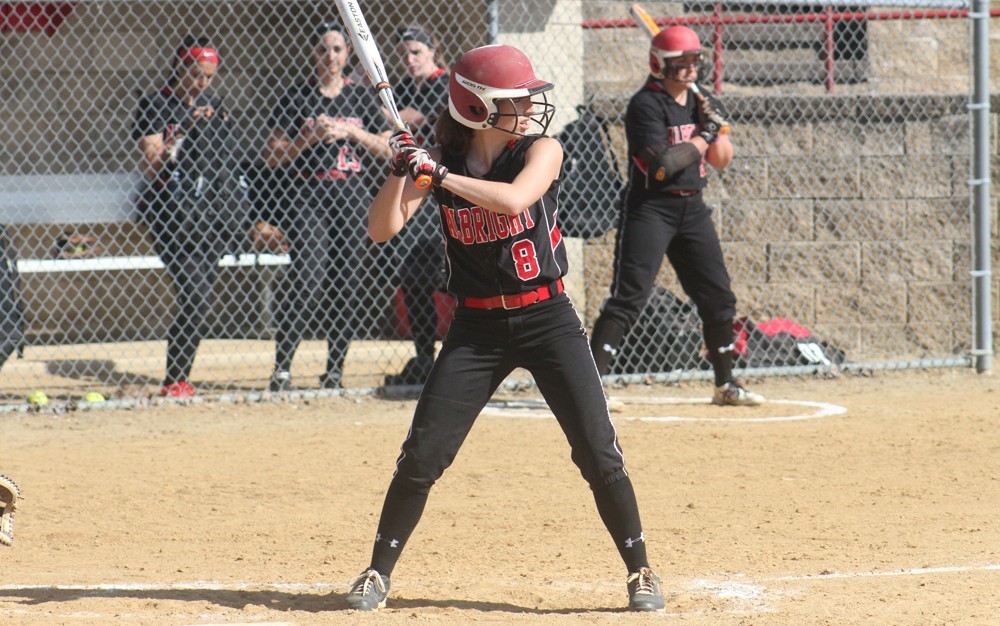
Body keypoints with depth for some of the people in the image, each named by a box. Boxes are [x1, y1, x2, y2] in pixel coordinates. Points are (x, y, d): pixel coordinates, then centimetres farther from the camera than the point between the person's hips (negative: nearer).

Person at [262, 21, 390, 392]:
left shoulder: (361, 97, 11)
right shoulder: (296, 98, 4)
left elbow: (386, 150, 8)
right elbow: (272, 156, 0)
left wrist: (350, 132, -6)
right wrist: (311, 136, -12)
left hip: (353, 196, 3)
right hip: (307, 195, -3)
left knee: (347, 281, 1)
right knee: (307, 274, -17)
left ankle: (335, 368, 11)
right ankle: (282, 365, -16)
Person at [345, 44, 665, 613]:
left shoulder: (542, 151, -8)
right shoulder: (441, 160, -2)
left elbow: (513, 199, -29)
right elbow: (382, 230, -9)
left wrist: (438, 175, -26)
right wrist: (403, 169, -23)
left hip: (548, 319, -1)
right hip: (478, 327, 1)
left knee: (599, 454, -5)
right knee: (422, 455, -3)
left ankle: (641, 571, 10)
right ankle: (379, 574, 11)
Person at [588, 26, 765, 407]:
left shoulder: (700, 103, 10)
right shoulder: (646, 105, -14)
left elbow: (722, 161, 11)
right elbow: (662, 165, -24)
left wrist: (717, 124, -6)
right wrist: (703, 135, -16)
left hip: (692, 209, 7)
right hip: (649, 208, -7)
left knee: (718, 296, 10)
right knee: (629, 297, -15)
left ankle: (726, 384, 23)